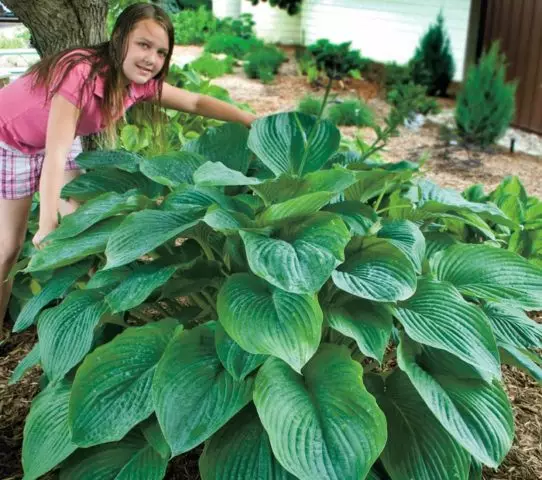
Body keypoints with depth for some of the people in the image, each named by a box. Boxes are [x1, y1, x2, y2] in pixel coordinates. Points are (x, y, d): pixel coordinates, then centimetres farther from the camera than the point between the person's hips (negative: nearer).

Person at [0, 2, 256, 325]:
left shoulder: (139, 82, -16)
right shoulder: (80, 73, -38)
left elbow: (196, 102, -8)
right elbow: (55, 155, -41)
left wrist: (253, 121, -18)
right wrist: (47, 226, -45)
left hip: (58, 140, 7)